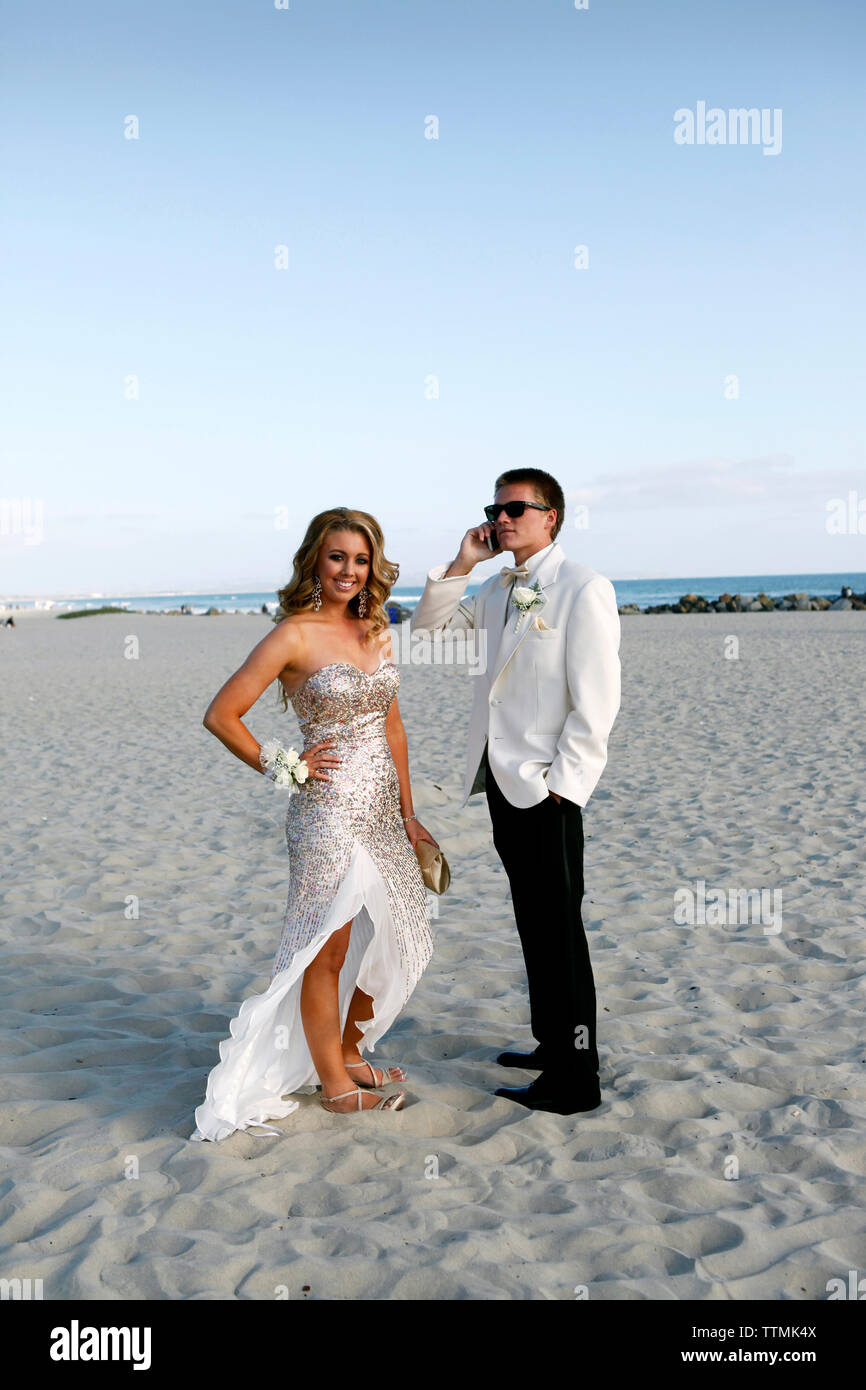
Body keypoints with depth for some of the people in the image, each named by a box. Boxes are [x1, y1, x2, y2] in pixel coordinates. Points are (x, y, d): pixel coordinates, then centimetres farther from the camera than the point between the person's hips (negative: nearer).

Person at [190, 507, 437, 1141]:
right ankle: (334, 1084, 20)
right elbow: (220, 715, -10)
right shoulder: (295, 636, -11)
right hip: (329, 809, -7)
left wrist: (408, 813, 14)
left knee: (392, 941, 14)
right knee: (329, 947, 3)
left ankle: (349, 1052, 34)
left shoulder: (375, 630, 9)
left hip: (382, 808, 7)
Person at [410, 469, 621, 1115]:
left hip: (548, 791, -8)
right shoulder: (495, 592, 15)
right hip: (504, 784, 8)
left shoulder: (583, 588, -10)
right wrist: (460, 565, 6)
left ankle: (575, 1081, 7)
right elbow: (427, 633, 17)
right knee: (534, 924, 17)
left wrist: (561, 784, -17)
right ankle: (553, 1044, 31)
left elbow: (597, 699, -14)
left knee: (559, 931, -2)